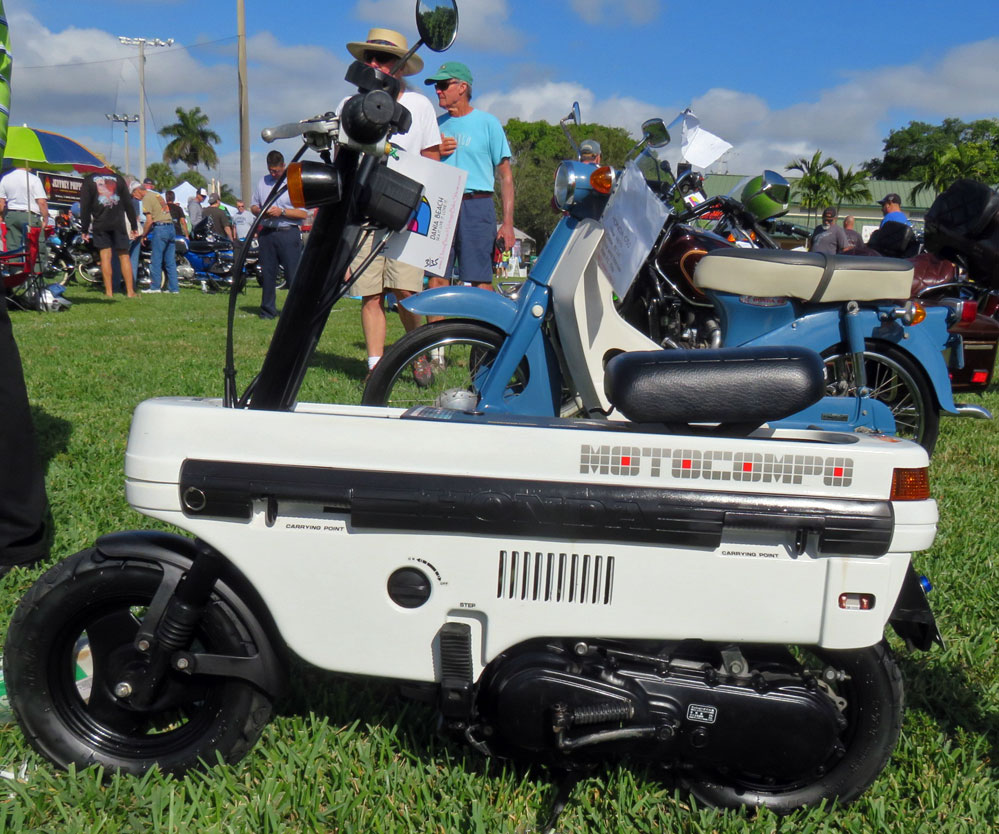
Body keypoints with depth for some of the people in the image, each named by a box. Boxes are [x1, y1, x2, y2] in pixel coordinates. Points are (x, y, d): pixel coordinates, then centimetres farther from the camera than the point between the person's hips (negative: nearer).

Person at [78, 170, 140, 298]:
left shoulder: (88, 180, 5)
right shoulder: (118, 178, 11)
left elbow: (85, 207, 1)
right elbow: (129, 203, 9)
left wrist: (85, 230, 5)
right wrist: (134, 226, 12)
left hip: (100, 225, -1)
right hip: (119, 224, 1)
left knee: (105, 256, 0)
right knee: (124, 256, 4)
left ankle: (109, 291, -5)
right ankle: (130, 291, -1)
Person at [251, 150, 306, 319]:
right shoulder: (262, 182, 15)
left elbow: (303, 213, -6)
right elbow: (253, 206, 21)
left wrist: (282, 212, -15)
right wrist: (260, 211, -1)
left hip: (289, 233, -5)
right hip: (267, 233, 5)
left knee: (293, 274, -6)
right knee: (267, 274, 7)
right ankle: (268, 310, 16)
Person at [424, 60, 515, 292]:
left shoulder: (487, 122, 6)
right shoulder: (436, 125, 19)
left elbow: (505, 175, 1)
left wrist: (508, 222, -8)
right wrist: (434, 152, 2)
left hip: (476, 206, -4)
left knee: (481, 282, -9)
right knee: (436, 279, -1)